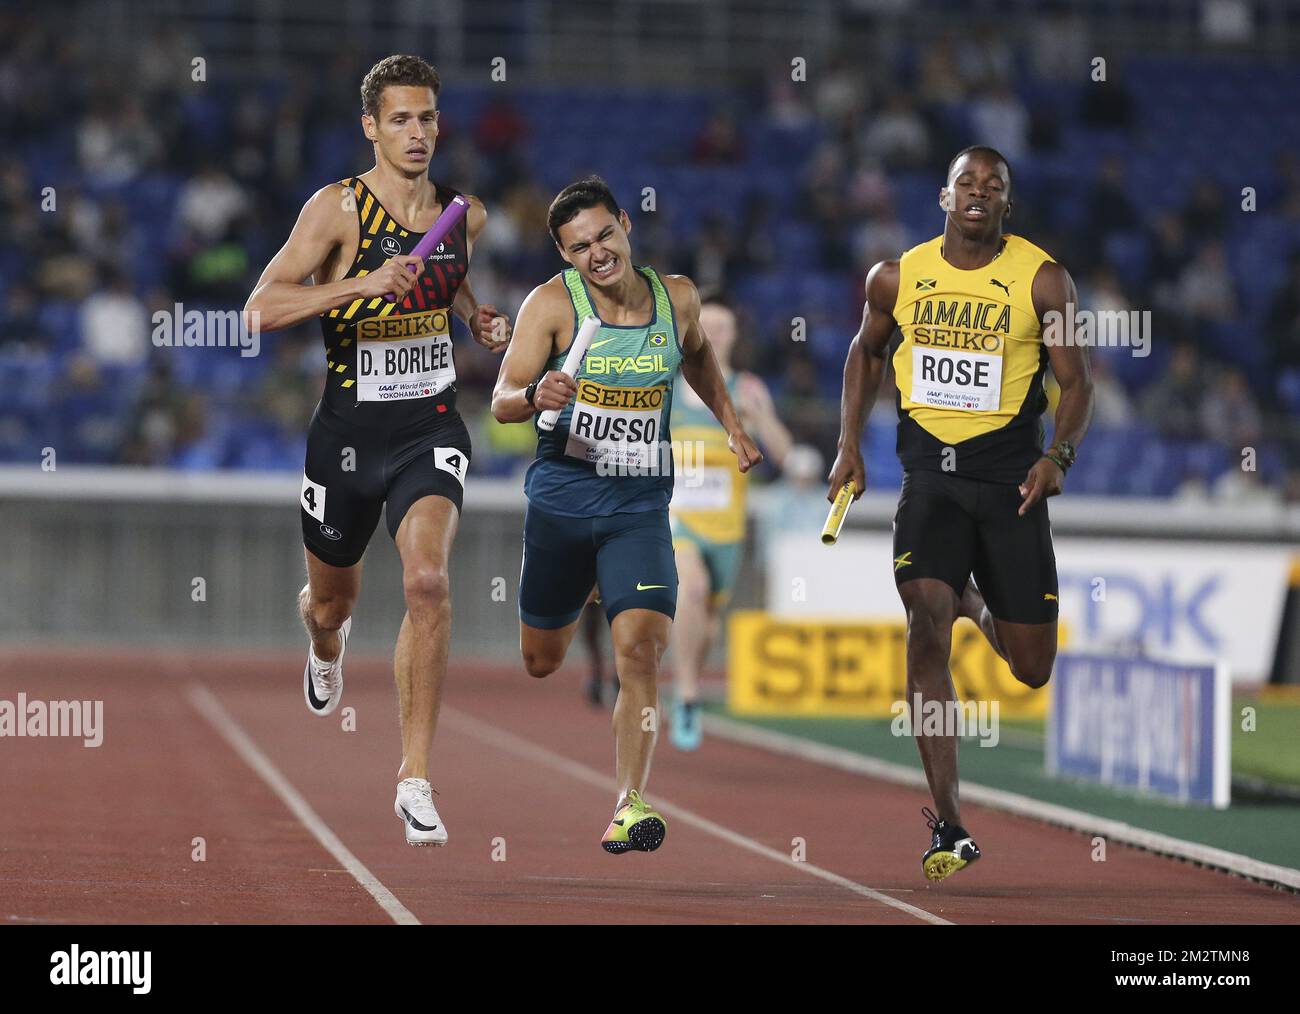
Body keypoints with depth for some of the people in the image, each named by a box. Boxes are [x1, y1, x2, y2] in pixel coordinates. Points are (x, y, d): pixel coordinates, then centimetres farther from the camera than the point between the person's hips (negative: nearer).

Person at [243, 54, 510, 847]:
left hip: (431, 428, 1)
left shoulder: (466, 215, 3)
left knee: (428, 580, -23)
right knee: (332, 600, 18)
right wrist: (361, 284, -30)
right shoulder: (339, 209, -11)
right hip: (349, 429, -1)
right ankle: (327, 648, 61)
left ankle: (416, 780, -18)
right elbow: (262, 309, -20)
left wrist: (480, 320, 6)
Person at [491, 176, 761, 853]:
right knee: (541, 662, 16)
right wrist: (536, 397, -35)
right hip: (559, 501, 0)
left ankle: (629, 806, -17)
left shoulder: (677, 297, 1)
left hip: (639, 508, 0)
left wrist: (730, 422, 19)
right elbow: (502, 400, -13)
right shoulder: (552, 303, -9)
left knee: (639, 651, -19)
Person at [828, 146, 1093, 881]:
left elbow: (1077, 382, -2)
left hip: (1010, 474, 0)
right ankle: (950, 826, -13)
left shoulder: (1043, 280, -4)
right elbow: (866, 352, 21)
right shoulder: (897, 278, 3)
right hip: (929, 470, 0)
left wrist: (1060, 455, -19)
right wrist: (850, 447, 12)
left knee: (1032, 670, 4)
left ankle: (976, 602, 43)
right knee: (927, 630, -18)